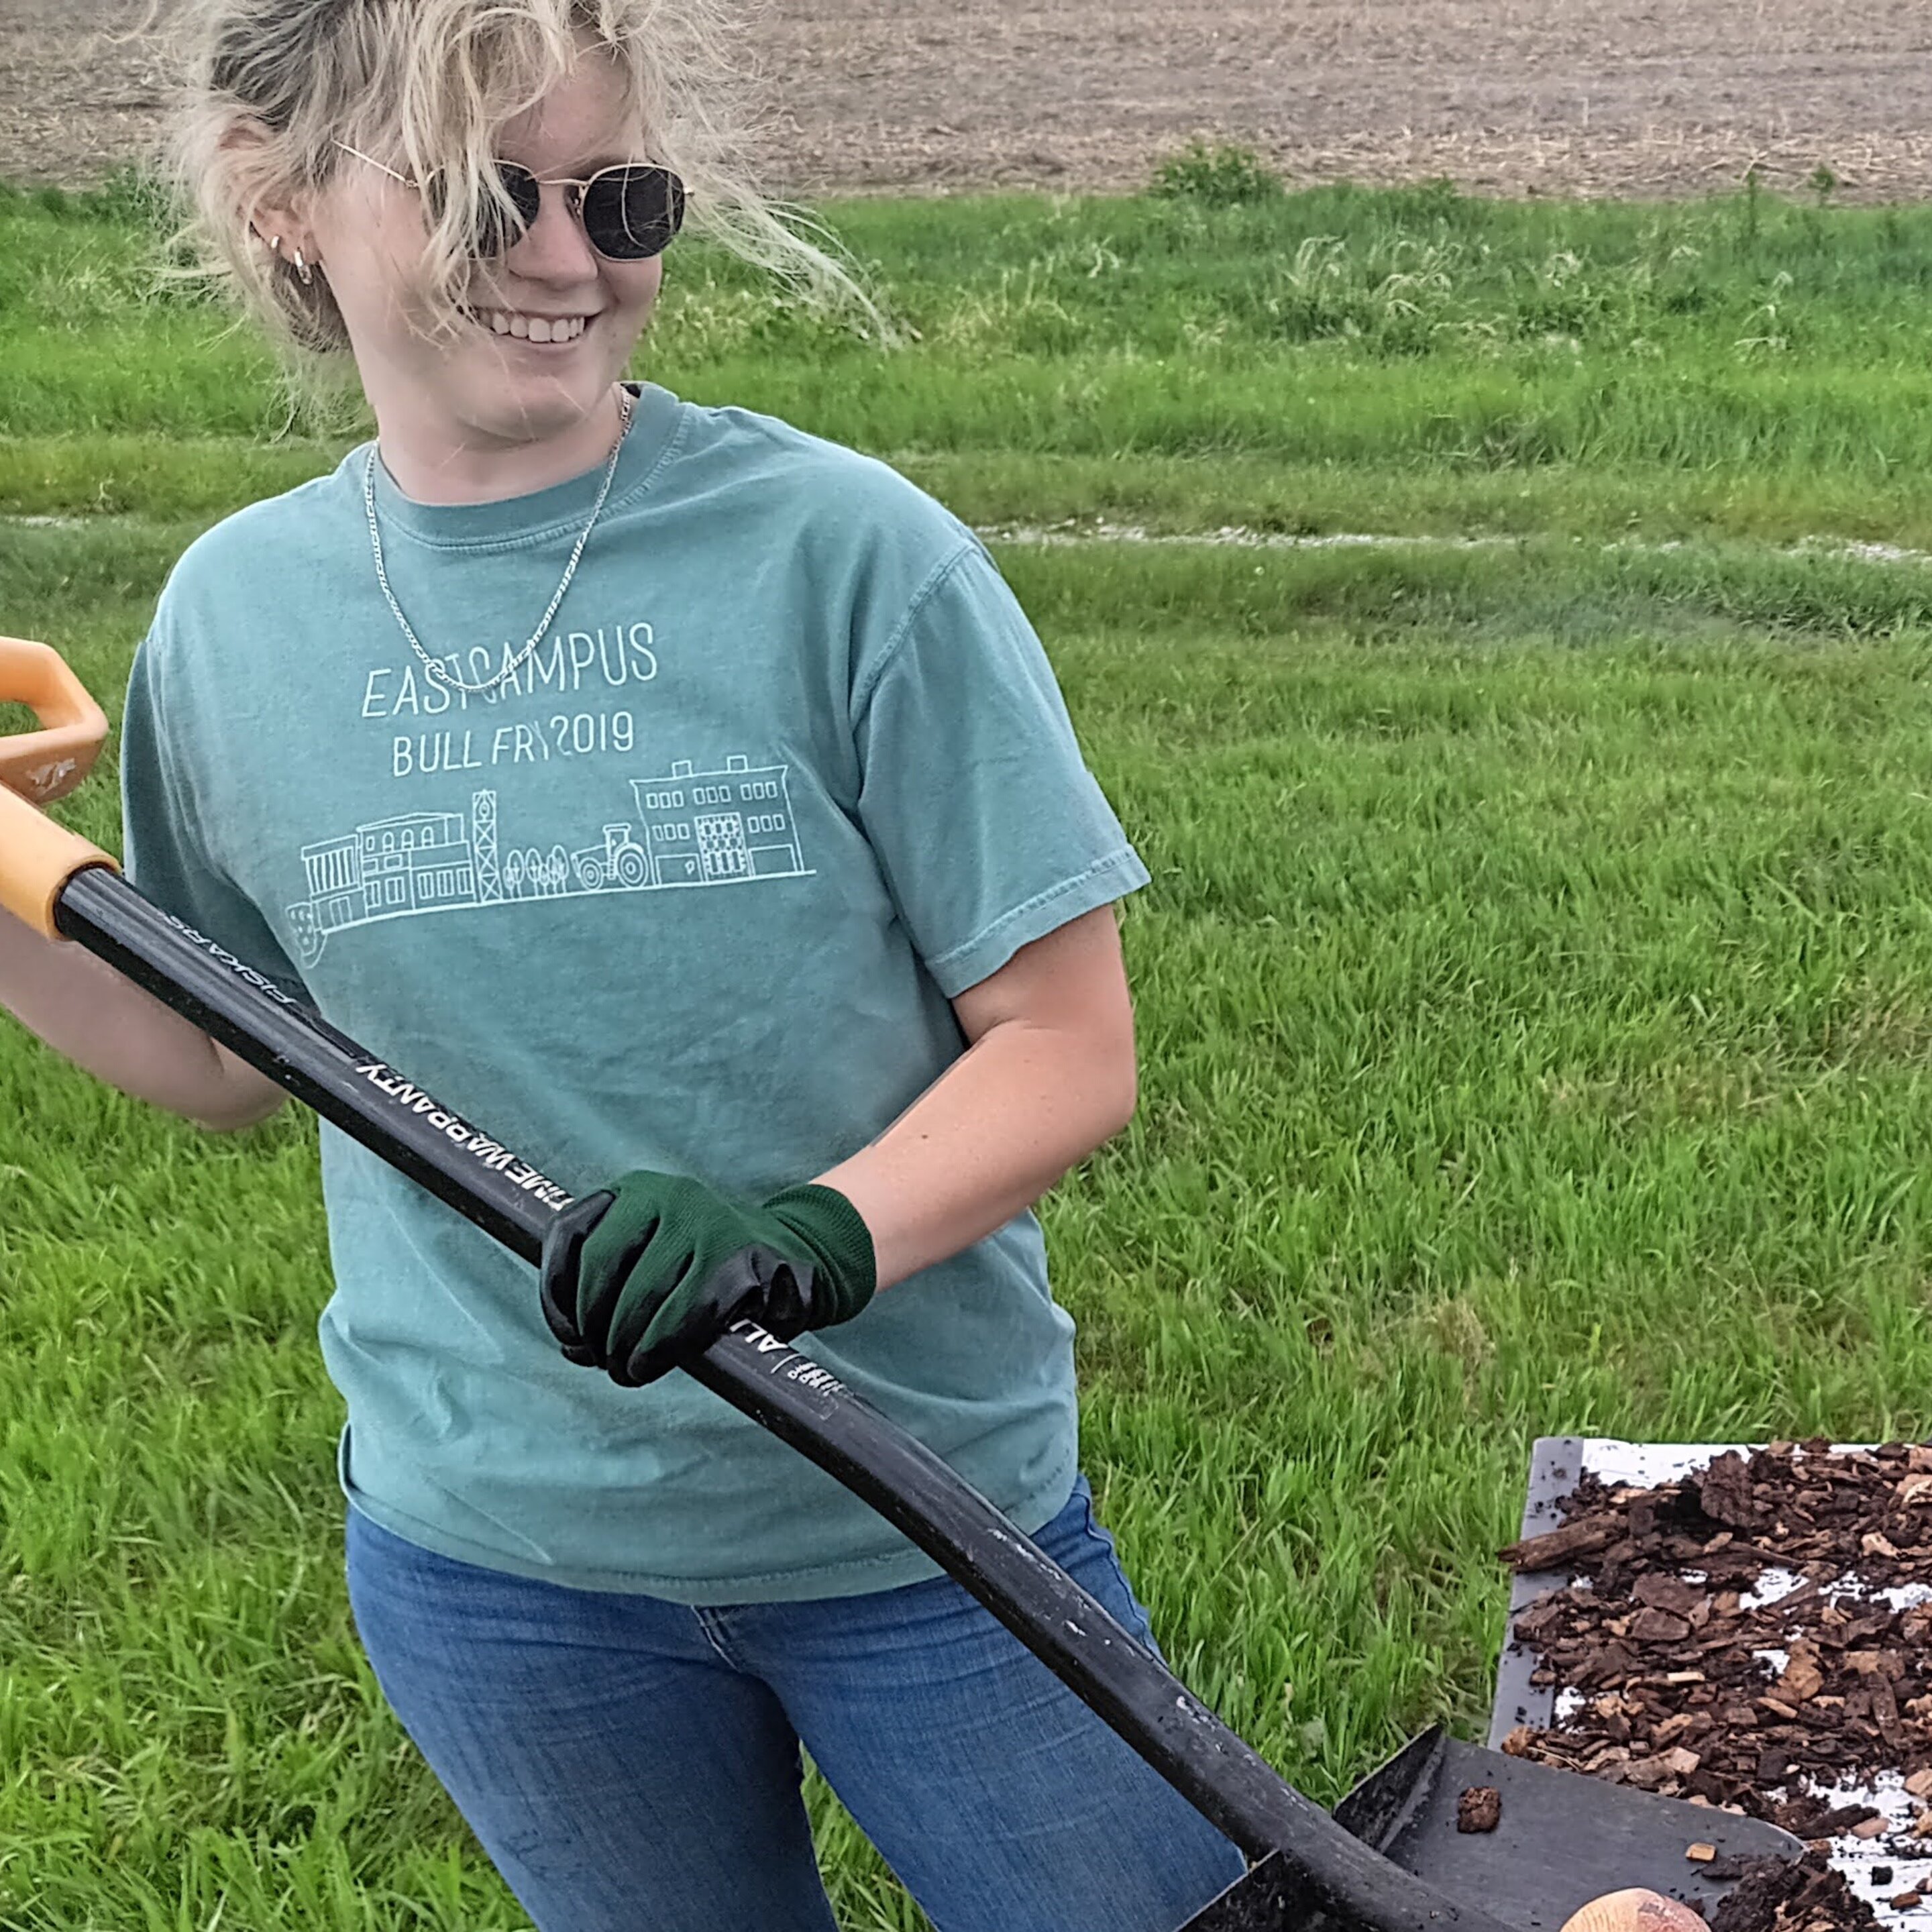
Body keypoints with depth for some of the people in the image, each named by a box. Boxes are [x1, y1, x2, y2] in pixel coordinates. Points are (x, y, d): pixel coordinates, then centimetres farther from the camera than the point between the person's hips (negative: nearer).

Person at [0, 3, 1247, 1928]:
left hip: (922, 1530, -2)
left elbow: (1069, 1043, -13)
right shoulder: (237, 612, -3)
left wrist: (822, 1227, -30)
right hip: (490, 1552, 3)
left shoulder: (845, 554, -15)